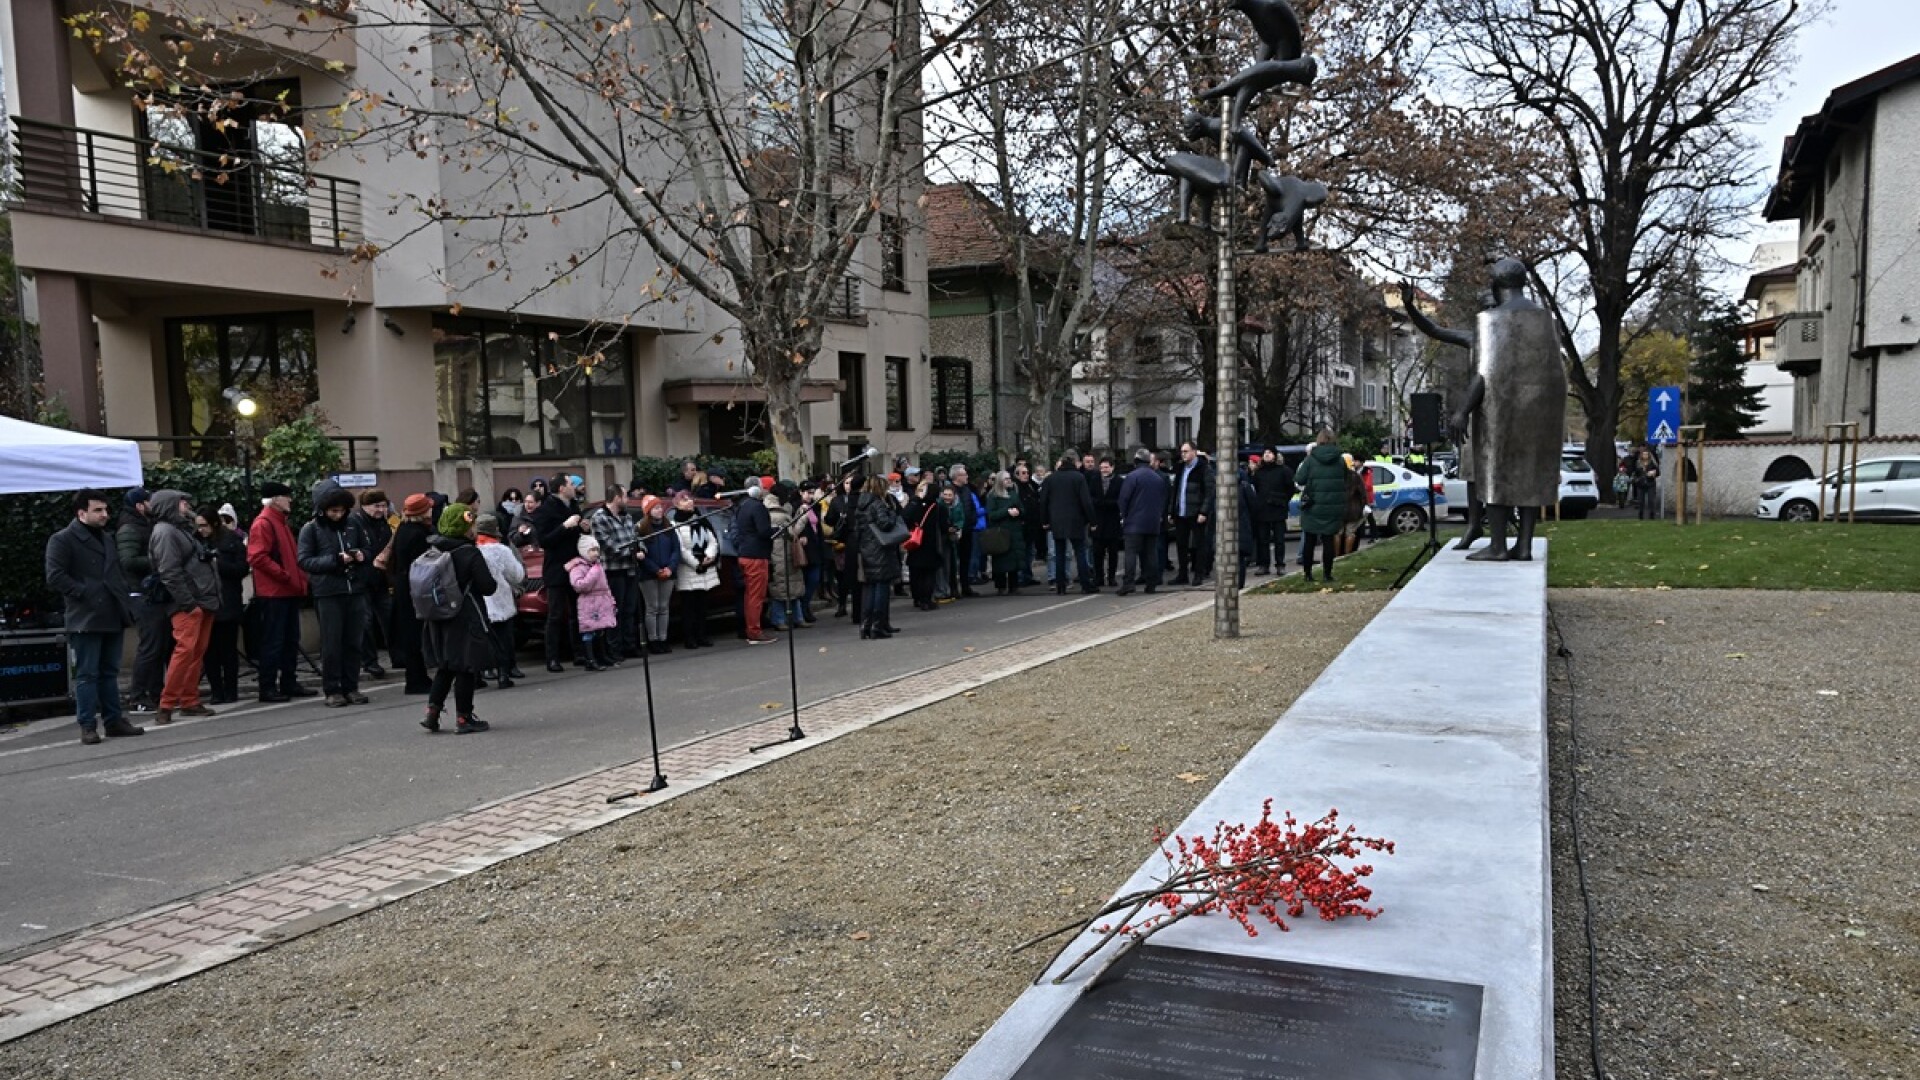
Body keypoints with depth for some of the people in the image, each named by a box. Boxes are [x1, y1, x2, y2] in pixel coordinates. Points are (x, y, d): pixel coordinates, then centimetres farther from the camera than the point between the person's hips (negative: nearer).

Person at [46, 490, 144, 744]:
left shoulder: (107, 539, 21)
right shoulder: (62, 540, -4)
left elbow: (119, 571, 27)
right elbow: (55, 577, -13)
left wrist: (126, 595, 11)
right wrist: (85, 594, -17)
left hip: (113, 617, 7)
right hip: (86, 619, -7)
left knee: (110, 673, 11)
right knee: (87, 674, -3)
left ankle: (113, 721, 16)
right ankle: (88, 726, 1)